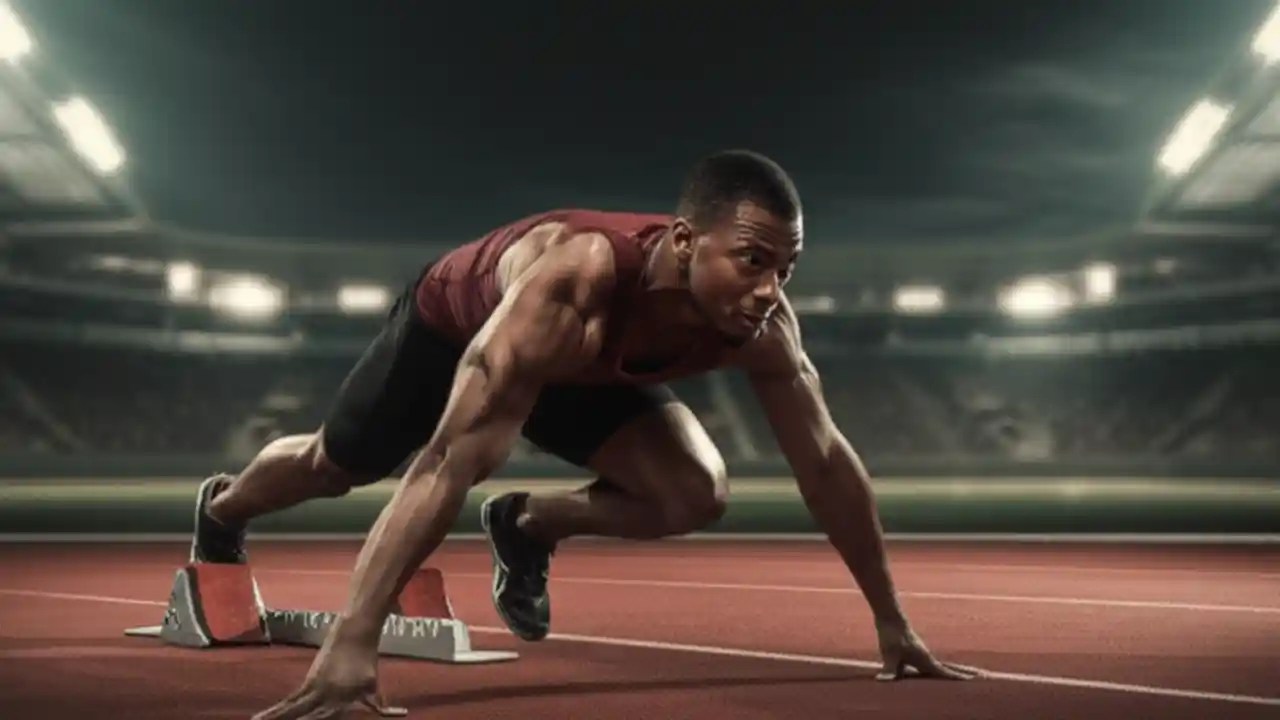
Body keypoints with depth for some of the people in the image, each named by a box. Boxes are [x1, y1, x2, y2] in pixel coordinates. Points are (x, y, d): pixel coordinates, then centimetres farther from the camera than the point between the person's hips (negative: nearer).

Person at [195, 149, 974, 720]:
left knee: (696, 494, -15)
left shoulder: (764, 326, -34)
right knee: (332, 467, 18)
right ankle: (222, 507, 54)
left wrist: (892, 620, -17)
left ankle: (528, 526, 15)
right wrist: (351, 643, -60)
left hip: (591, 365, 4)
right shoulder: (573, 284, -51)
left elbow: (826, 459, -20)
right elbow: (453, 459, -56)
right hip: (453, 324, -4)